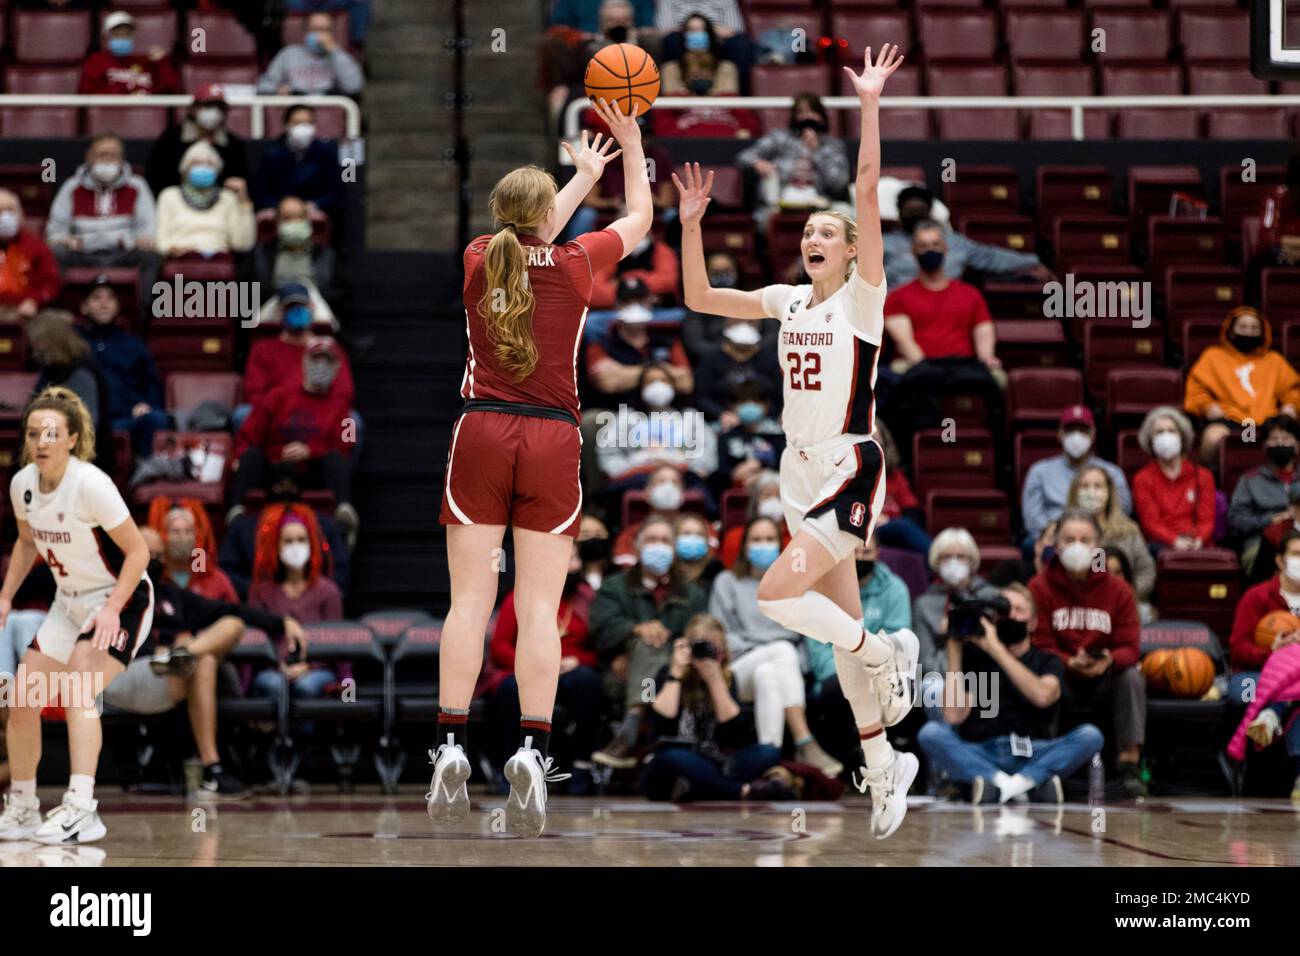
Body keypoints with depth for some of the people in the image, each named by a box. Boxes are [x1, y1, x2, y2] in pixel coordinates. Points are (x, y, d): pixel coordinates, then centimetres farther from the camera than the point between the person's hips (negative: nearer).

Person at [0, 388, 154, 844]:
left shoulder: (91, 485, -25)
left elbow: (138, 551, -20)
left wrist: (112, 610, -30)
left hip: (122, 601, -8)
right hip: (70, 603, 8)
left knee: (76, 689, -30)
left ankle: (81, 808, -37)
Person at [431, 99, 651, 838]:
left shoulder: (480, 260, 4)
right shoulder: (575, 264, -2)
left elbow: (528, 240, 26)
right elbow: (641, 216, 16)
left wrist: (585, 173, 39)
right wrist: (629, 145, 31)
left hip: (482, 432, 1)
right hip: (552, 441, -1)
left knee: (470, 599, 0)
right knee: (540, 606, -2)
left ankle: (452, 747, -8)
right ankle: (532, 751, -13)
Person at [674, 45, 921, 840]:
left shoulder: (862, 297, -7)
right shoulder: (787, 302, 10)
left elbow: (868, 190, -18)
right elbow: (700, 298, 12)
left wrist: (871, 105, -23)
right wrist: (691, 226, 3)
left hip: (851, 472, -7)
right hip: (800, 473, 7)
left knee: (777, 592, -21)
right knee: (842, 625, 11)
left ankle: (885, 654, 1)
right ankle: (884, 765, 20)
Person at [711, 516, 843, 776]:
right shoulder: (727, 582, 22)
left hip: (790, 667, 2)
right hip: (740, 670, -2)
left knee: (767, 675, -37)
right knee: (783, 650, -35)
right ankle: (804, 744, -47)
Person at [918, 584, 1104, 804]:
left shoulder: (1048, 662, 12)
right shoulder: (975, 657, 13)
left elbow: (1042, 695, -13)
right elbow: (954, 716, -3)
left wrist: (996, 649, -13)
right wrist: (954, 647, 0)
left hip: (1033, 756, 0)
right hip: (979, 757, 0)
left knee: (1090, 735, -23)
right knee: (931, 732, -27)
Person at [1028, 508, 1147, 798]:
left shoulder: (1117, 589, -1)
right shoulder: (1040, 588, -4)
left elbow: (1129, 647, -6)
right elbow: (1040, 645, -9)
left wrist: (1109, 661, -31)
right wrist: (1070, 663, -29)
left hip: (1106, 678, 1)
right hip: (1061, 678, -1)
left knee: (1132, 676, -28)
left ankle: (1129, 764, -25)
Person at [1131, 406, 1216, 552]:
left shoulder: (1203, 476, 20)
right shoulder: (1143, 479, 14)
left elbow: (1207, 520, 10)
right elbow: (1151, 523, 2)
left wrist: (1198, 540, -14)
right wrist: (1175, 541, -19)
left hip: (1197, 545, 1)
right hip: (1163, 544, -1)